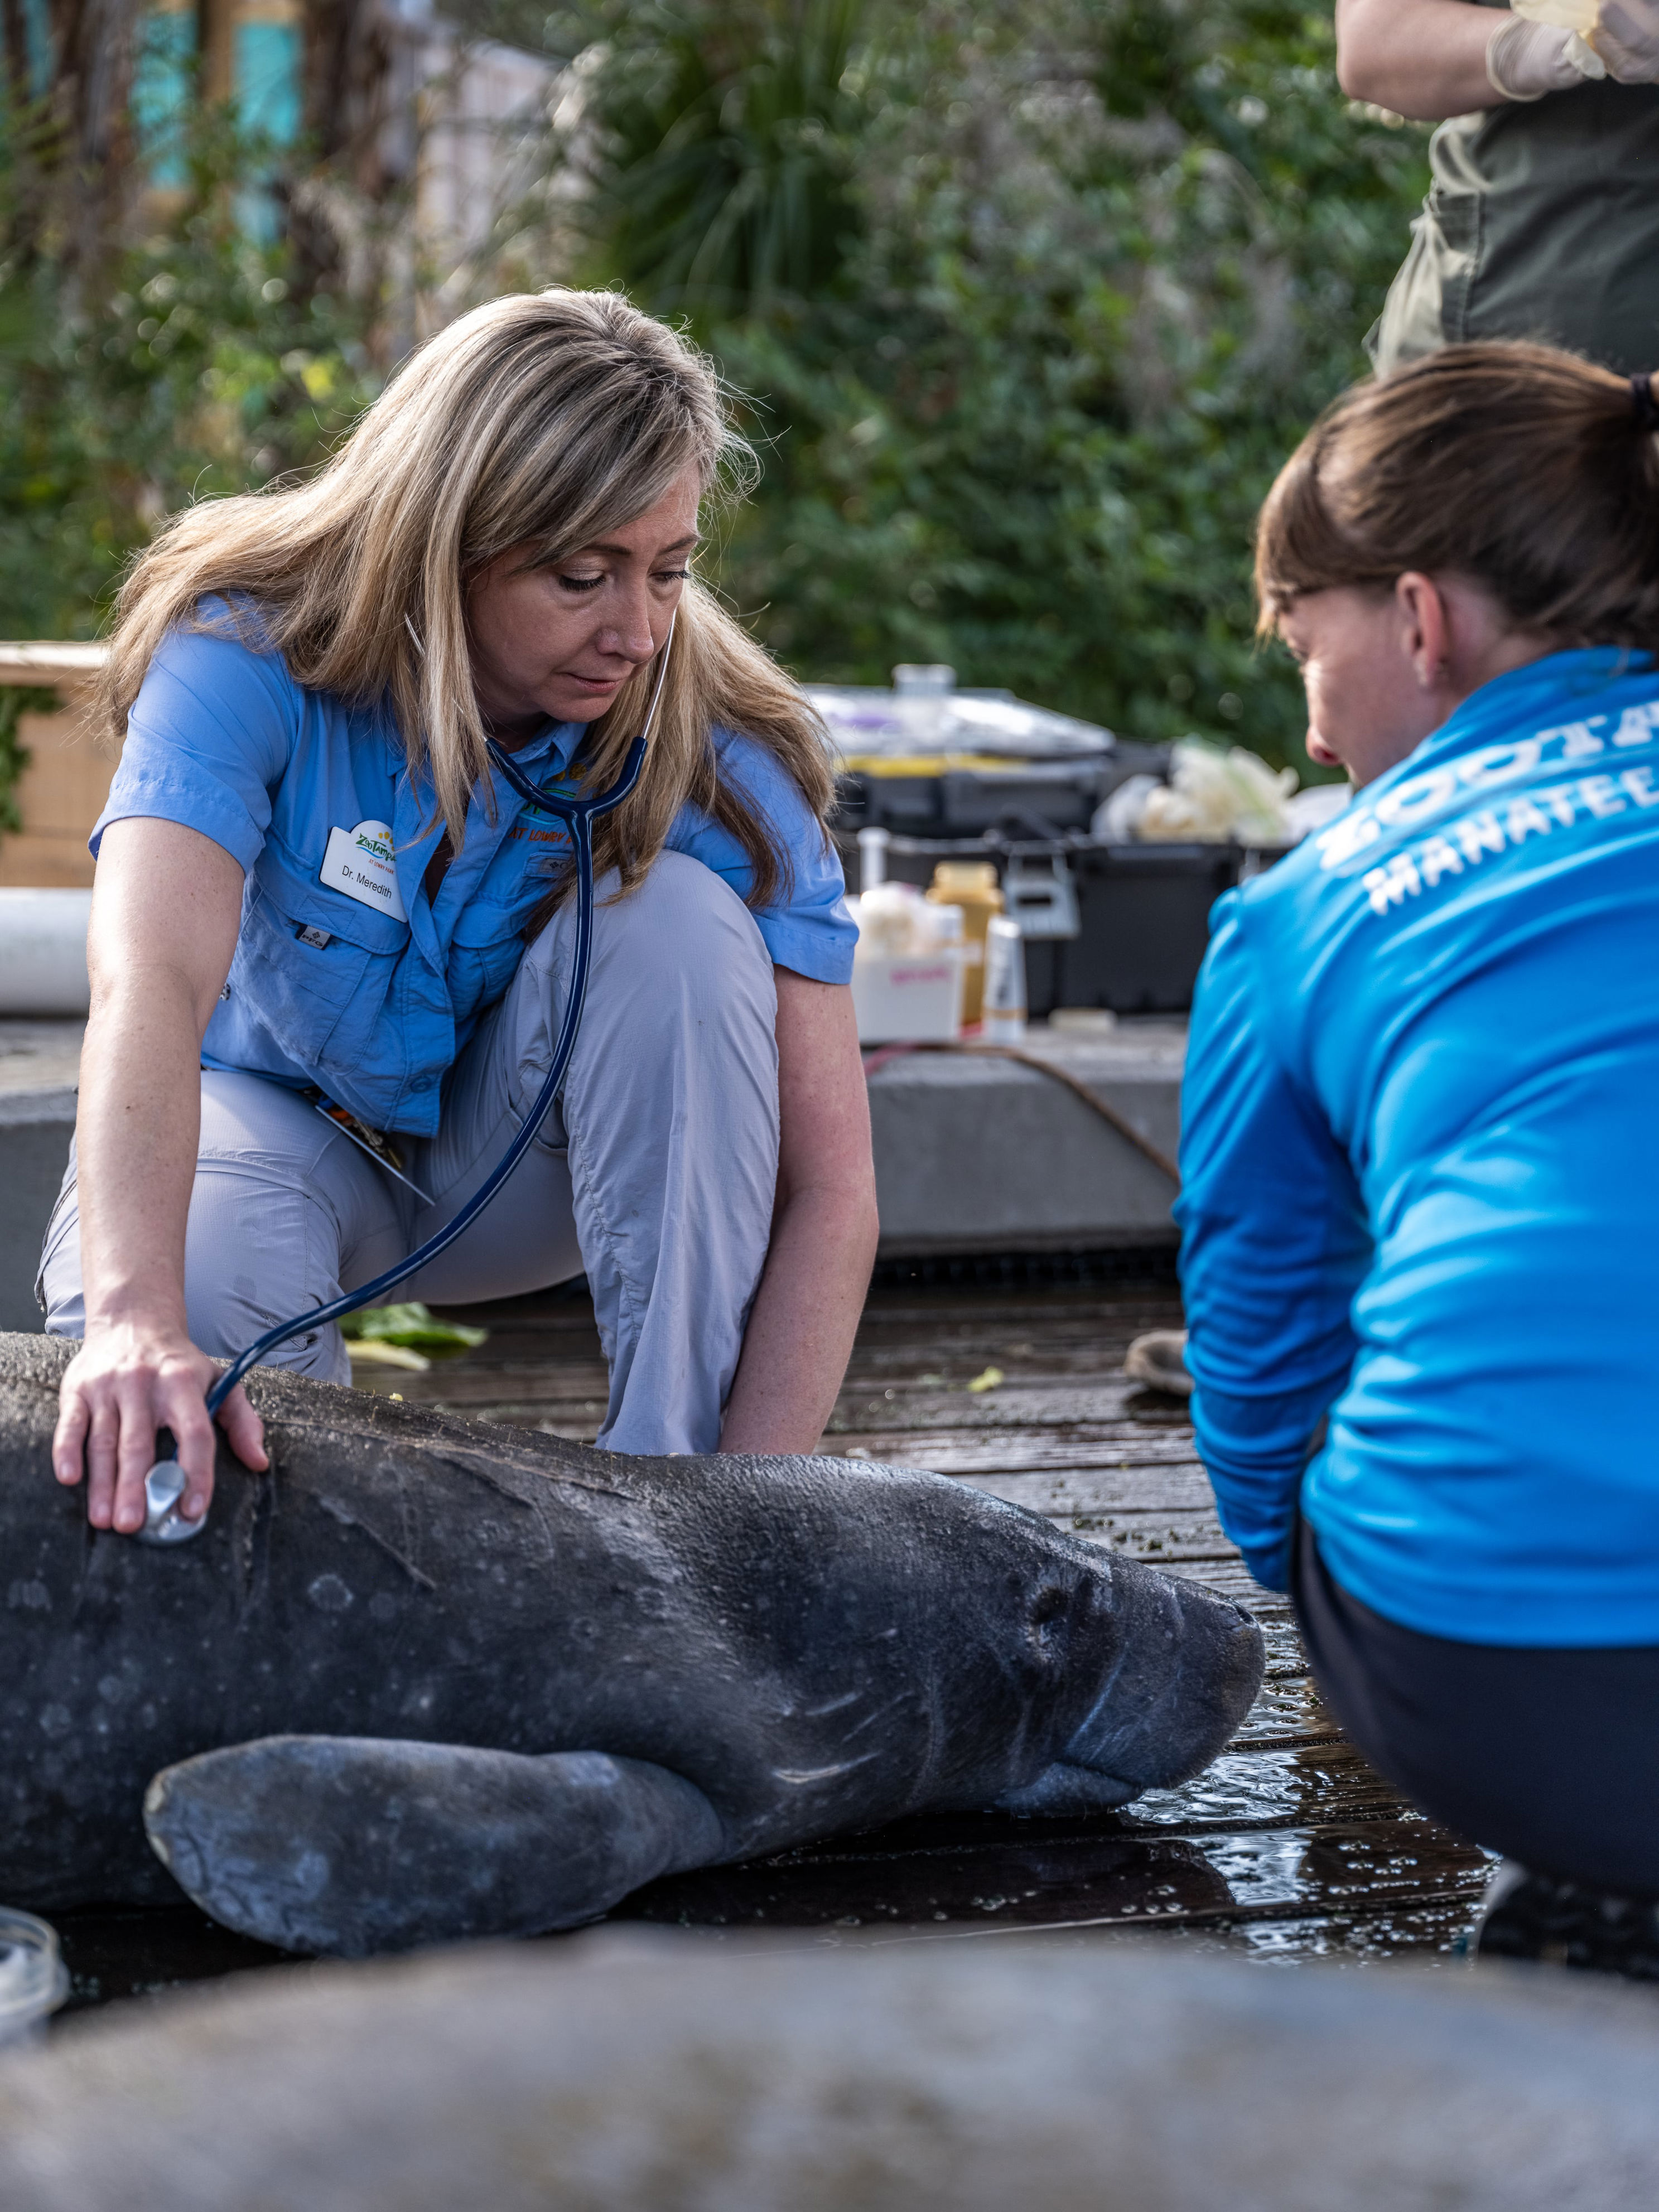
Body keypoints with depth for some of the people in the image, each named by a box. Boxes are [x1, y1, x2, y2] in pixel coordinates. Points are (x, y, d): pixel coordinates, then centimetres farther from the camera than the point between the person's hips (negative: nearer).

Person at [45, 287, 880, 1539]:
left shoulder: (716, 756, -24)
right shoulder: (254, 660, -27)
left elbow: (831, 1188, -26)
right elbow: (153, 986, -45)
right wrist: (136, 1325, -63)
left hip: (530, 1160, 1)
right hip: (289, 1115, -1)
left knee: (679, 918, -30)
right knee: (184, 1294, -37)